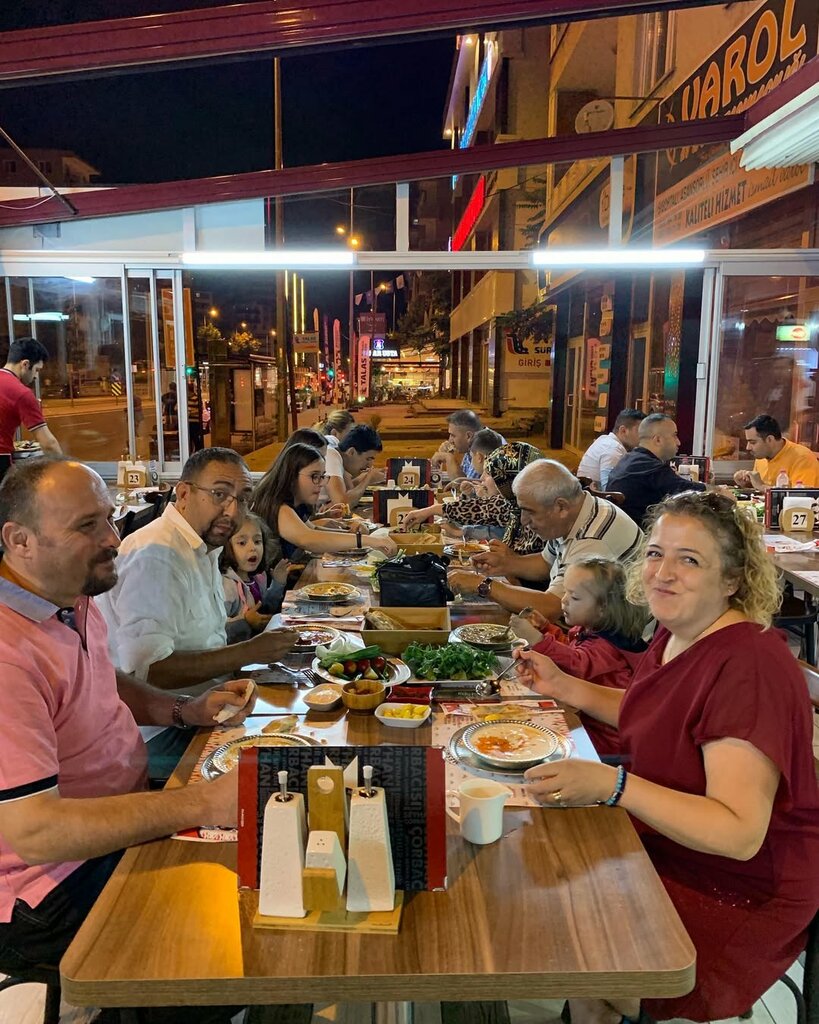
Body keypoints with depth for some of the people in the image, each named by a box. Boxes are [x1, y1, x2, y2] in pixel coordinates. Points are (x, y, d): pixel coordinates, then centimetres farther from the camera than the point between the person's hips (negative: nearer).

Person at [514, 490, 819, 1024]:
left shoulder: (749, 665, -29)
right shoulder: (678, 633, -1)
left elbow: (739, 834, -32)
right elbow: (649, 715, 18)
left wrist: (612, 784, -40)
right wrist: (562, 685, 7)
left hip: (739, 894, -8)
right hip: (663, 838, 8)